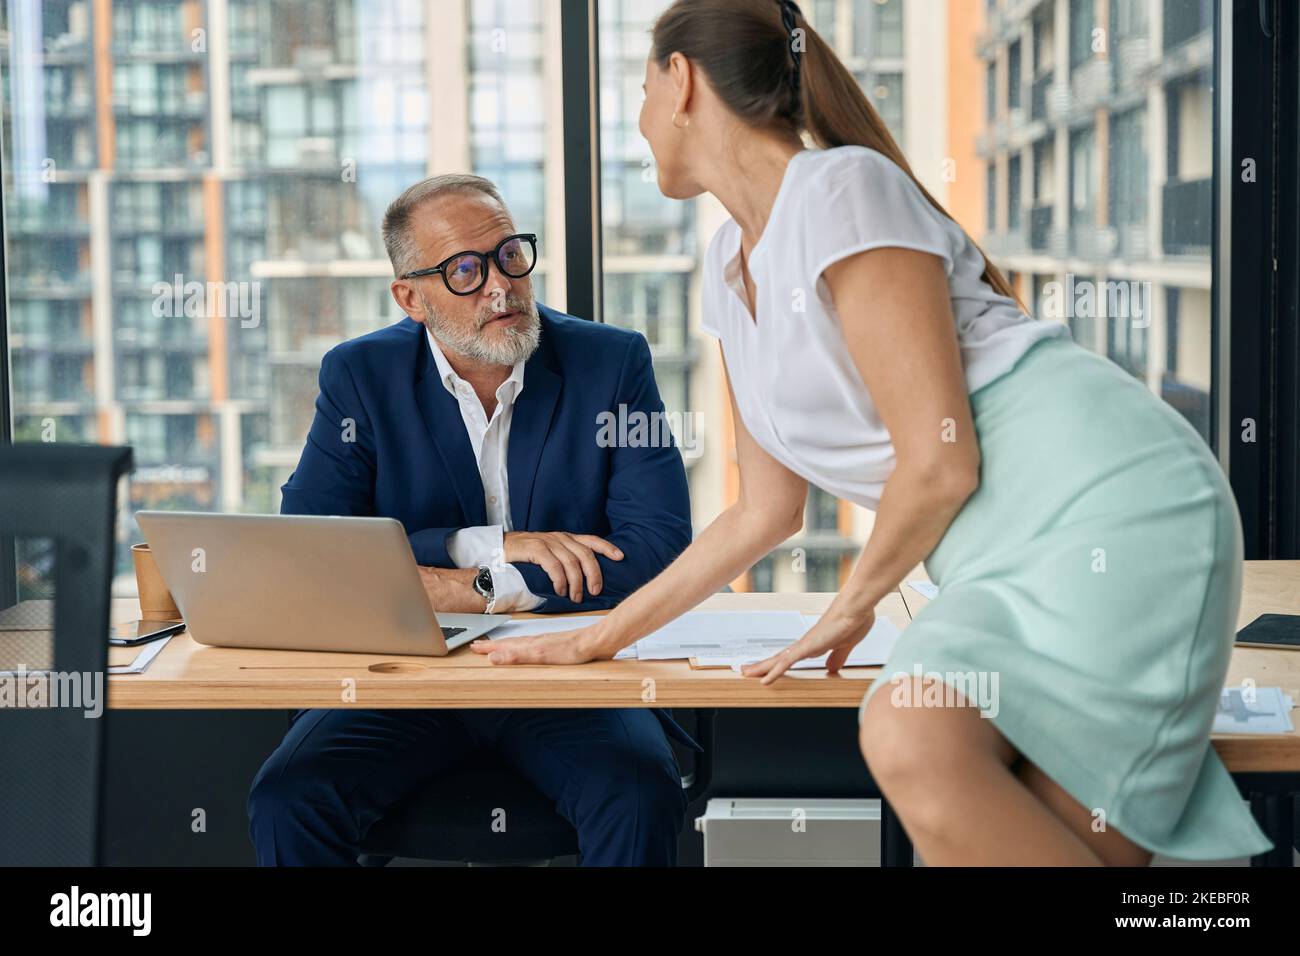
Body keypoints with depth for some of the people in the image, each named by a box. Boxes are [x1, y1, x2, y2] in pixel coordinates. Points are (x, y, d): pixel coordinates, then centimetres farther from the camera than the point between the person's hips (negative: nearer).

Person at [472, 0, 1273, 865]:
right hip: (1007, 552, 8)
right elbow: (766, 513, 25)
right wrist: (601, 638, 24)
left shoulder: (841, 188, -9)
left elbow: (939, 462, -13)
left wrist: (856, 603, 3)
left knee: (914, 741, -33)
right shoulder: (730, 266, 19)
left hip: (1108, 501, -8)